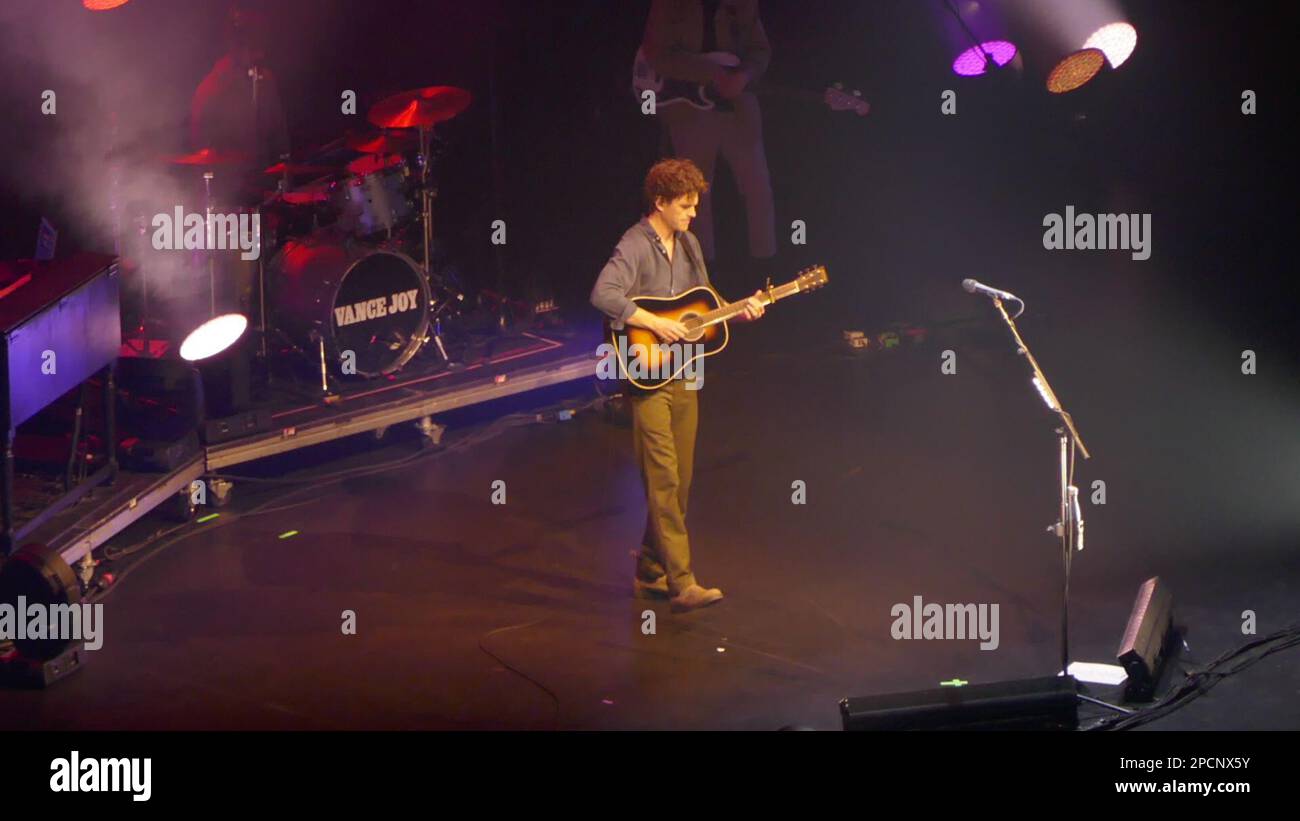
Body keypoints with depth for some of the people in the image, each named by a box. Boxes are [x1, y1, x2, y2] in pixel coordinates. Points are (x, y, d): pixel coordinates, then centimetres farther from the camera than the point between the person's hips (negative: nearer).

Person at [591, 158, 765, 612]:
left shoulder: (689, 244, 13)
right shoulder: (635, 246, -13)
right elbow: (603, 294, -28)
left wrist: (739, 310, 4)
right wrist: (655, 323, -27)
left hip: (684, 375, 8)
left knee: (680, 481, 10)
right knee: (663, 480, -9)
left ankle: (650, 574, 21)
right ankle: (682, 584, -11)